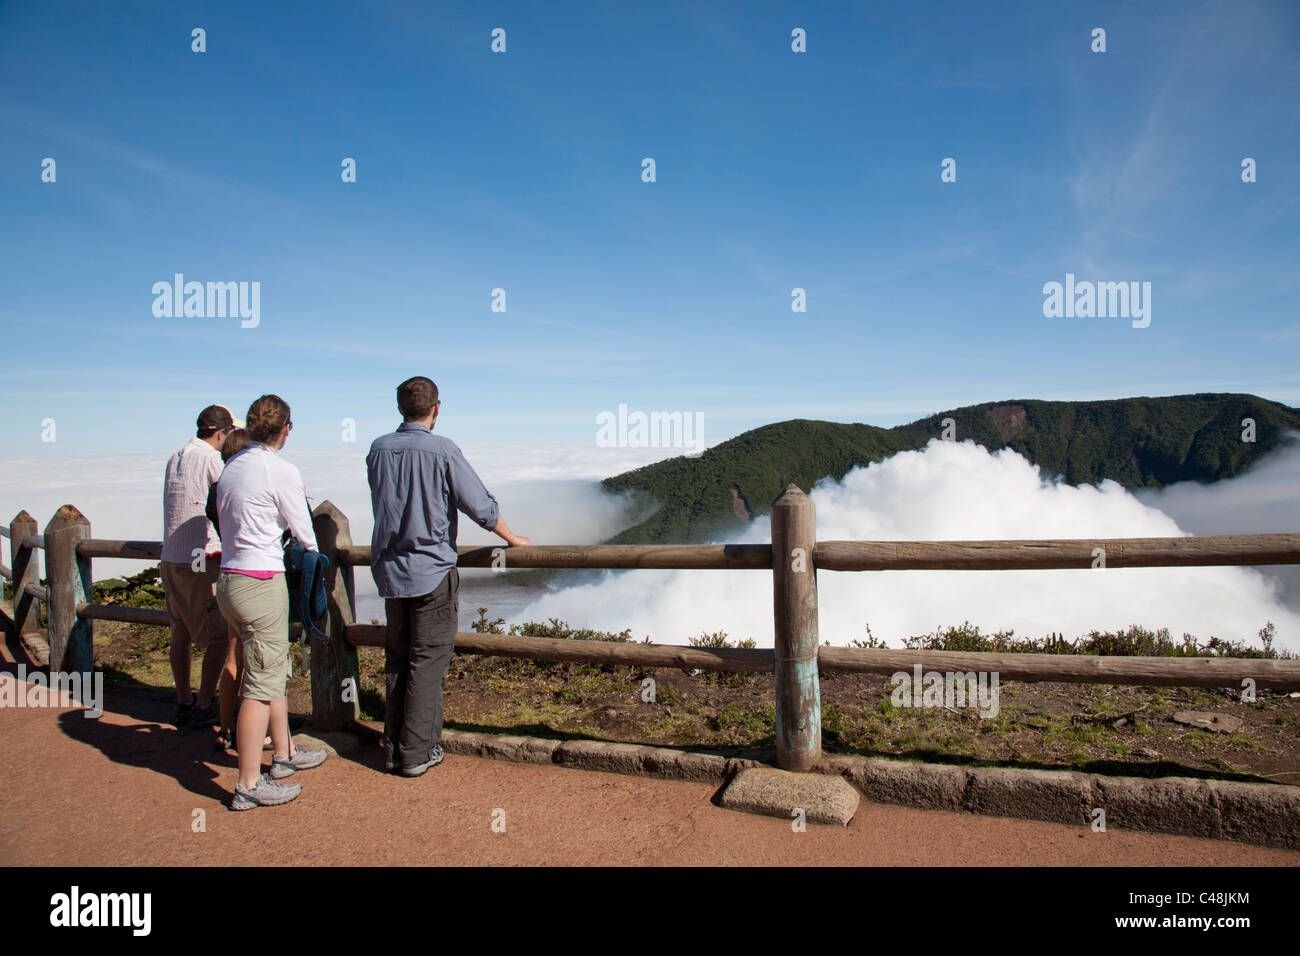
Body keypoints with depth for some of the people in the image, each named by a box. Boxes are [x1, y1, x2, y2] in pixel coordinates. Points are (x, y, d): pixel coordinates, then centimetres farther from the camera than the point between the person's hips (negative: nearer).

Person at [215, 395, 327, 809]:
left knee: (275, 669, 19)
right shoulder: (282, 471, -12)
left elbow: (225, 522, 18)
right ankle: (249, 784, 4)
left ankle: (284, 753, 32)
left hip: (229, 577, 9)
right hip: (261, 583, -8)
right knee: (262, 683, -2)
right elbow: (304, 532, -4)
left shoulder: (230, 467, 10)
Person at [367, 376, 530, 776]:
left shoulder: (378, 449, 3)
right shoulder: (442, 450, -13)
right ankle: (417, 753, 8)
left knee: (397, 659, 15)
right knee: (428, 661, 3)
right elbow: (481, 506, -10)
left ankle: (393, 749, 22)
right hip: (431, 568, -5)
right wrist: (512, 538, 6)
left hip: (389, 568, 6)